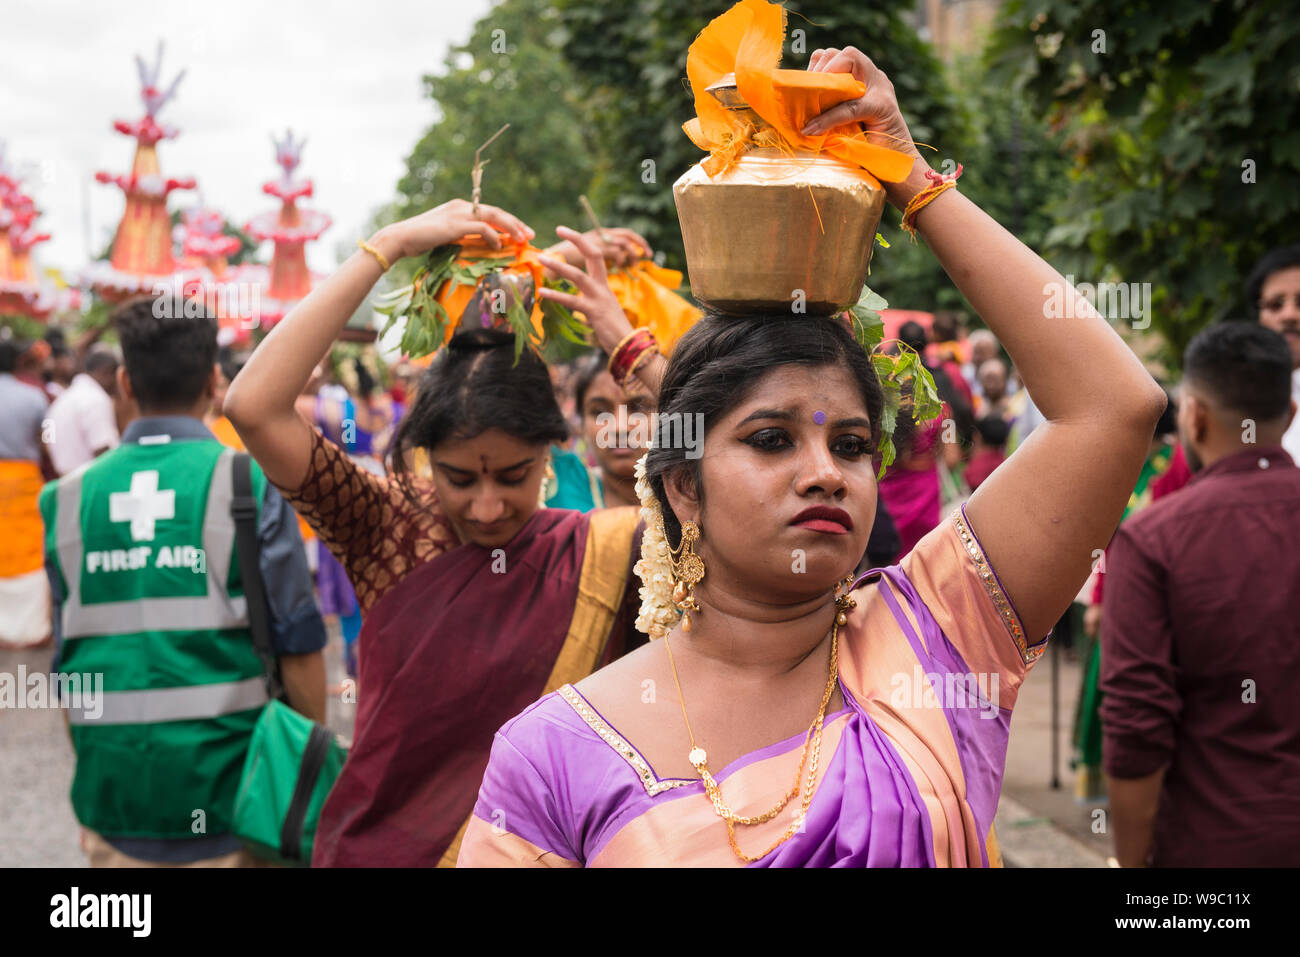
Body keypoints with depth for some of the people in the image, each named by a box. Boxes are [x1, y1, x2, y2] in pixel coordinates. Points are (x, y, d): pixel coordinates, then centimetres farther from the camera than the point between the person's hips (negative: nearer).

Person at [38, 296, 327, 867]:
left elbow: (67, 663, 10)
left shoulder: (70, 499, 4)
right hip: (223, 796, -3)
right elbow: (298, 648, -6)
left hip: (112, 795, 3)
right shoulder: (247, 484, -6)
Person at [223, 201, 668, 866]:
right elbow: (254, 406, -20)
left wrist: (631, 348, -24)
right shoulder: (392, 532, -9)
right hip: (376, 847, 1)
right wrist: (389, 246, -21)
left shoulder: (607, 554, -10)